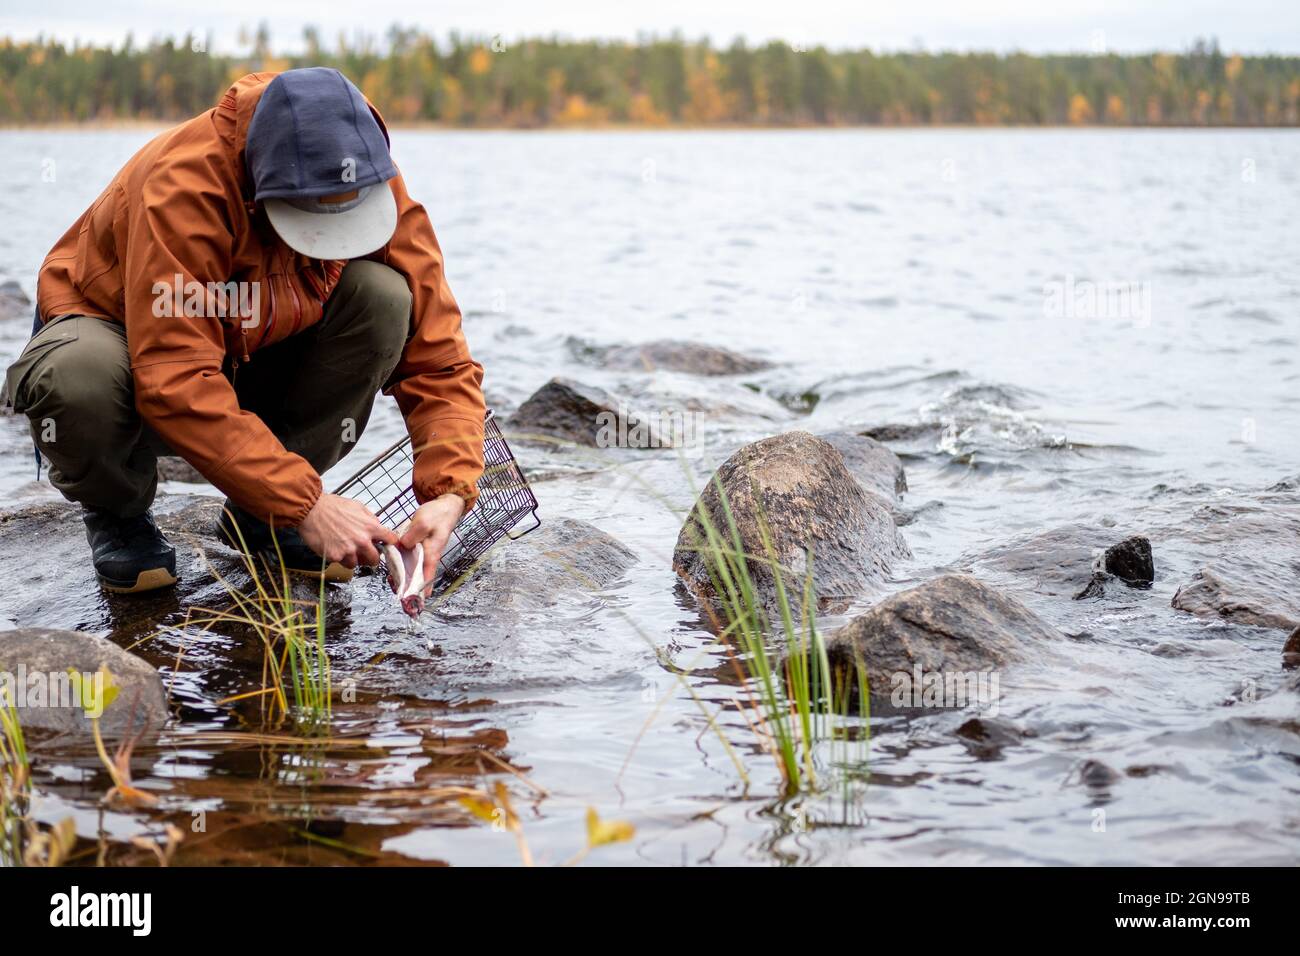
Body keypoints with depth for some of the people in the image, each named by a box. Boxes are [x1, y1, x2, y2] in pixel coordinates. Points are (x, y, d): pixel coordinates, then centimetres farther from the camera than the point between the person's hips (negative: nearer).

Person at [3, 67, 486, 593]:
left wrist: (448, 494, -35)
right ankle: (117, 512, -4)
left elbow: (438, 355, -18)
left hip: (253, 362, 4)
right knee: (76, 376, -40)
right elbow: (175, 384, -40)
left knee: (383, 294, -24)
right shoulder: (184, 183, -35)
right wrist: (306, 504, -42)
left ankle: (256, 512, -9)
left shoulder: (379, 190, -20)